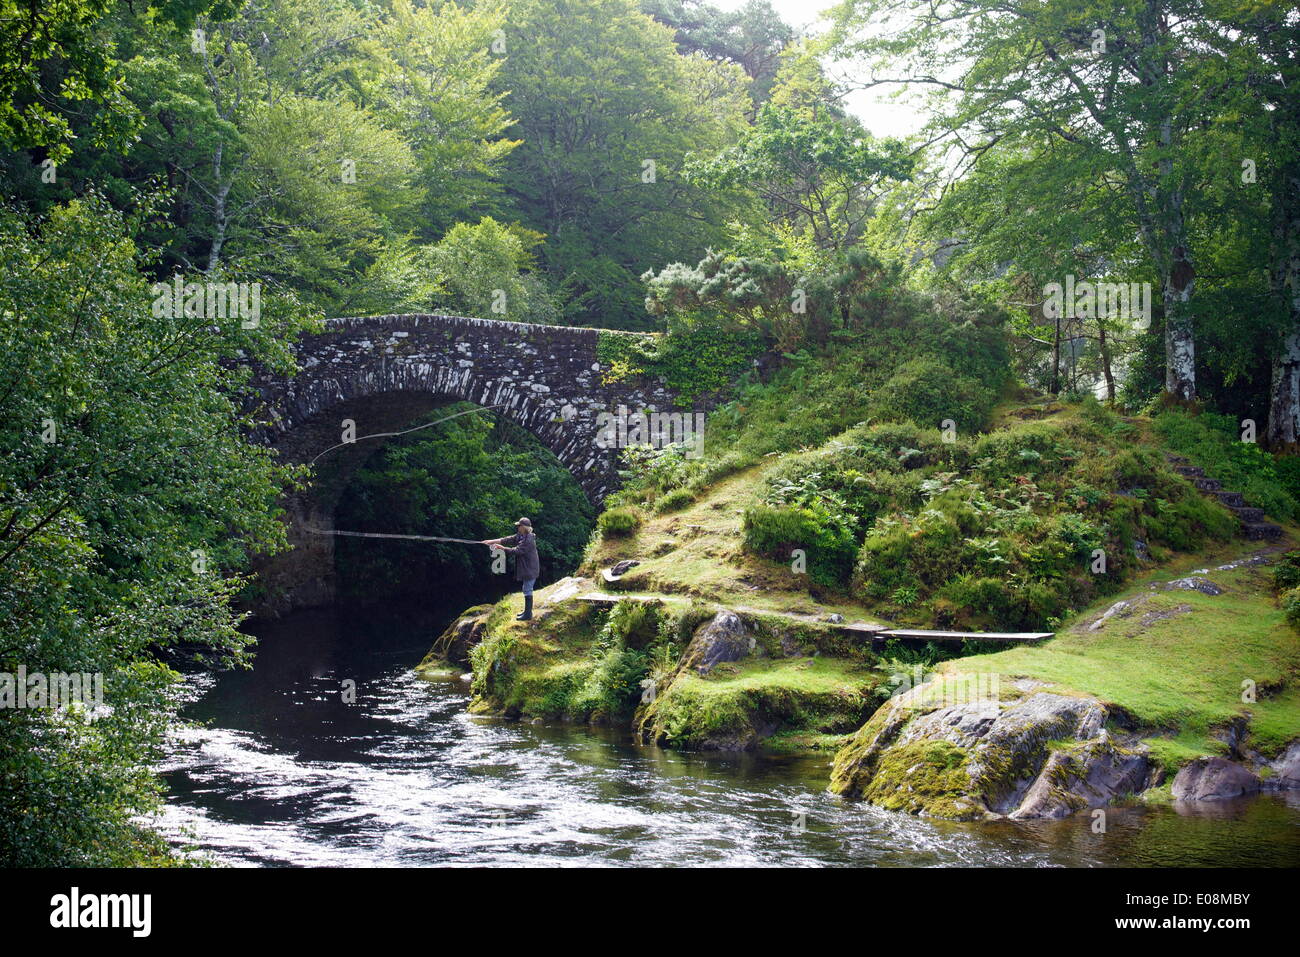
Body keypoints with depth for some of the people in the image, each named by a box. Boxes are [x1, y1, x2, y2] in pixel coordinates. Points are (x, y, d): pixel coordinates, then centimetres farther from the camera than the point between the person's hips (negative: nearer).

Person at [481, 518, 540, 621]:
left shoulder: (529, 540, -22)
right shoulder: (519, 536, 8)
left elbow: (517, 550, -23)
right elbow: (507, 540, 3)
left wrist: (502, 548, -16)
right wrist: (492, 541, -5)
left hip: (529, 569, -10)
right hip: (525, 568, 10)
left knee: (527, 591, -5)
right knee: (526, 590, 18)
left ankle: (528, 615, -1)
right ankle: (527, 611, 28)